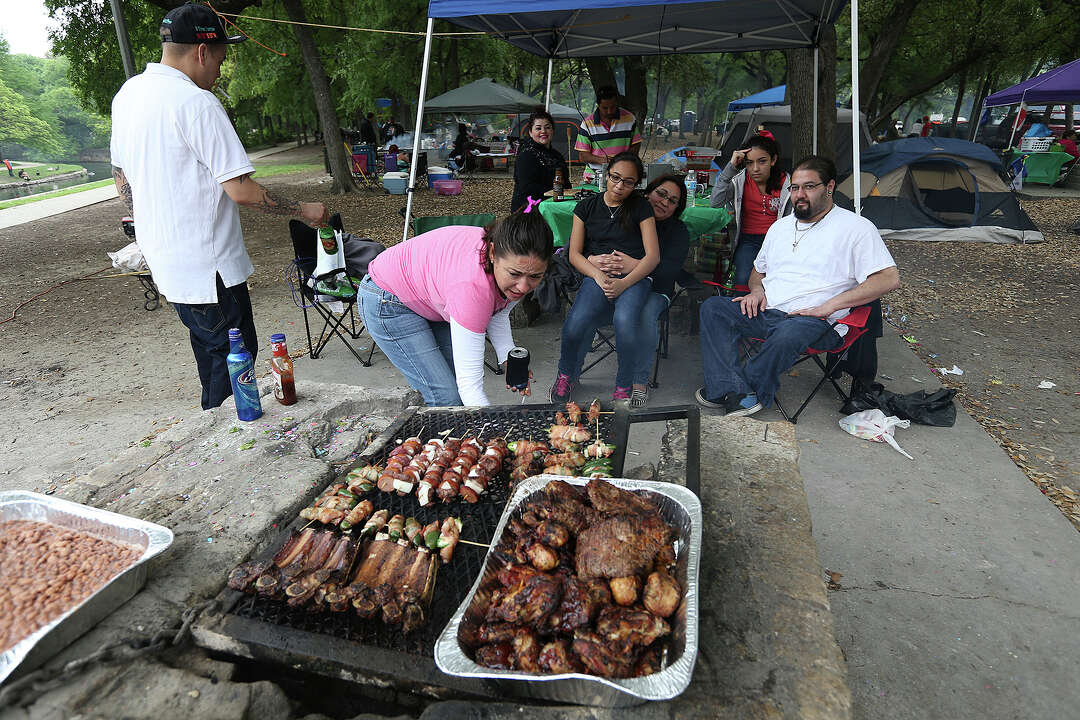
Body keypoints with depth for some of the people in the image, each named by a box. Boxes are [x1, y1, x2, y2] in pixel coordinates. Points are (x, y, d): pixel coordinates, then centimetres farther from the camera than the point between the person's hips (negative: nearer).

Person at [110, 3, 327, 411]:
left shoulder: (127, 94, 12)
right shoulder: (197, 103, -17)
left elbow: (121, 177, 20)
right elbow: (241, 191, -21)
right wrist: (304, 211, -9)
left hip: (165, 261, 10)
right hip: (206, 266, -10)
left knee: (209, 350, 22)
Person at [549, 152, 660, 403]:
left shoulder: (641, 208, 11)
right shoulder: (587, 207, 15)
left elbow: (653, 256, 2)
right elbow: (574, 254, 10)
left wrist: (623, 283, -14)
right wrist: (598, 275, -11)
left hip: (633, 278, -1)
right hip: (596, 276, 1)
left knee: (625, 320, -35)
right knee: (575, 324, -30)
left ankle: (624, 385, -10)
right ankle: (566, 375, 1)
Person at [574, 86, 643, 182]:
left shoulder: (629, 118, 6)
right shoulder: (587, 123, 1)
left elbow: (636, 146, 13)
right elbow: (582, 156, 0)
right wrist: (602, 160, -19)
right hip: (595, 175, 0)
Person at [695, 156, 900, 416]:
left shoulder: (856, 227, 2)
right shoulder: (780, 226, 22)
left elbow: (889, 278, -7)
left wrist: (830, 305, -15)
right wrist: (757, 290, 6)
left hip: (815, 321, -5)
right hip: (765, 311, 6)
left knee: (789, 334, -41)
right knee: (712, 307, -20)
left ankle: (723, 388, -19)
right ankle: (739, 395, -31)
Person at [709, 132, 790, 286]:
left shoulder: (785, 183, 0)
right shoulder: (740, 180, 0)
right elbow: (715, 203, -17)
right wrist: (731, 167, -19)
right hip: (748, 240, 0)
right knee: (744, 279, -27)